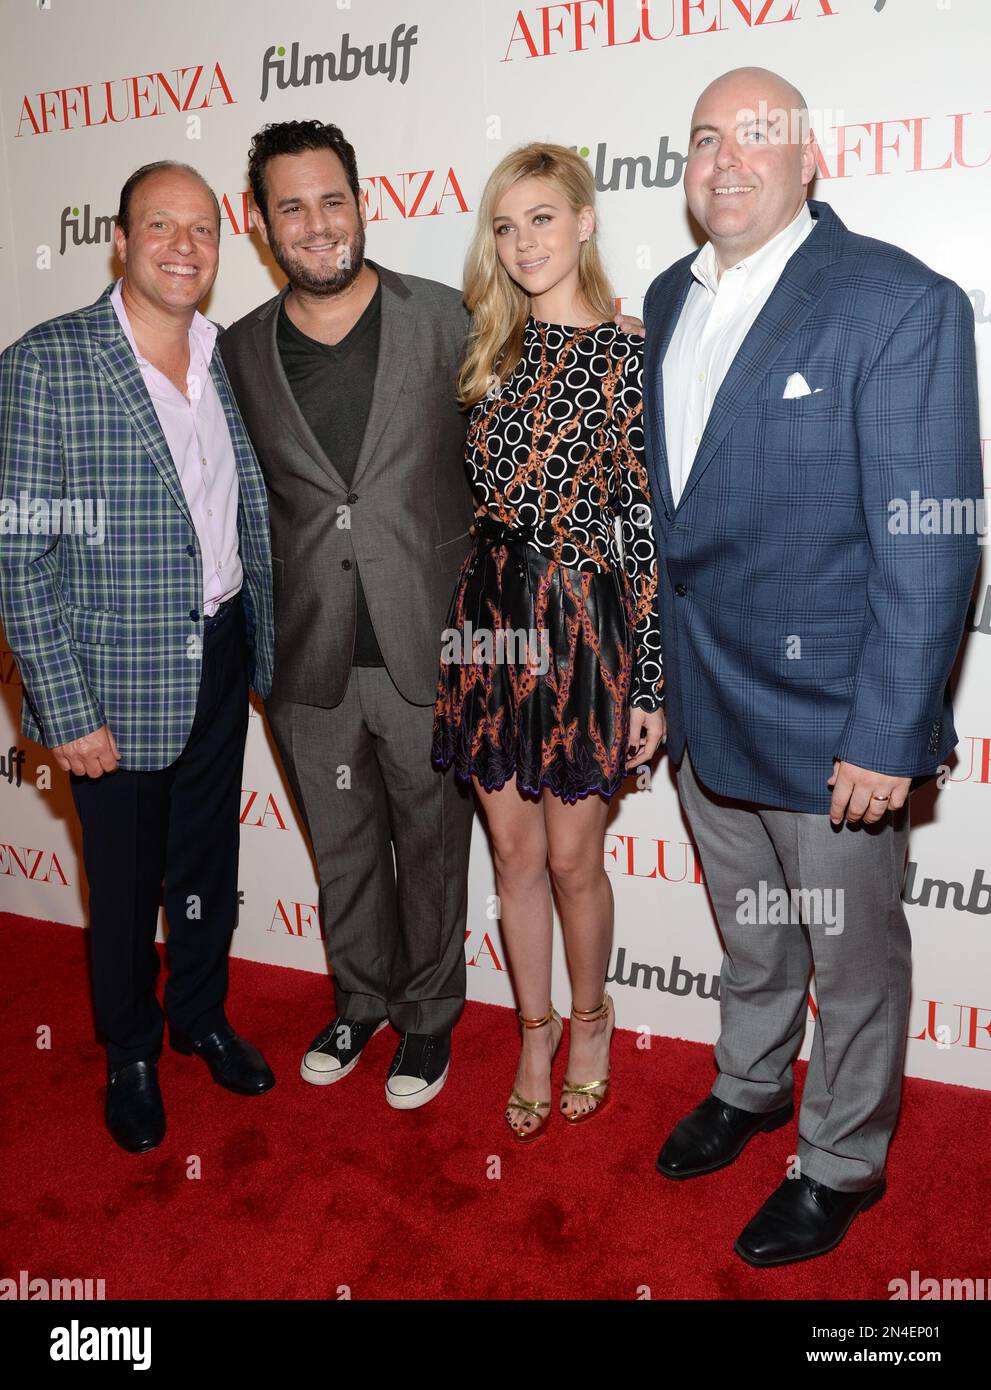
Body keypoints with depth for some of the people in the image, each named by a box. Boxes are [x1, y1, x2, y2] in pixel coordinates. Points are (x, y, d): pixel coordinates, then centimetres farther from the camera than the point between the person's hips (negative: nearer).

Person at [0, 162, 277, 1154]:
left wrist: (254, 641, 7)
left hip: (219, 658, 5)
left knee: (209, 858, 20)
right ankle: (131, 1051, 38)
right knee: (125, 882, 13)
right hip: (117, 680, -5)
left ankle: (202, 1015, 44)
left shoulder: (228, 362, 3)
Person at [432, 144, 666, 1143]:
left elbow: (646, 525, -8)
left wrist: (649, 685, -9)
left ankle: (591, 1018, 35)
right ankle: (535, 1030, 34)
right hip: (489, 614, 5)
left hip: (580, 619, -4)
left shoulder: (627, 359, -6)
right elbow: (473, 489, 13)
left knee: (571, 855, 7)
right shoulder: (490, 348, 9)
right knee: (514, 851, 13)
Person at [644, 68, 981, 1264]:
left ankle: (841, 1163, 36)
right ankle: (750, 1088, 49)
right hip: (704, 703, 6)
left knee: (851, 957, 13)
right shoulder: (669, 300, 7)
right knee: (749, 936, 25)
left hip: (829, 717, -6)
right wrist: (656, 671, 11)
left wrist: (888, 736, -20)